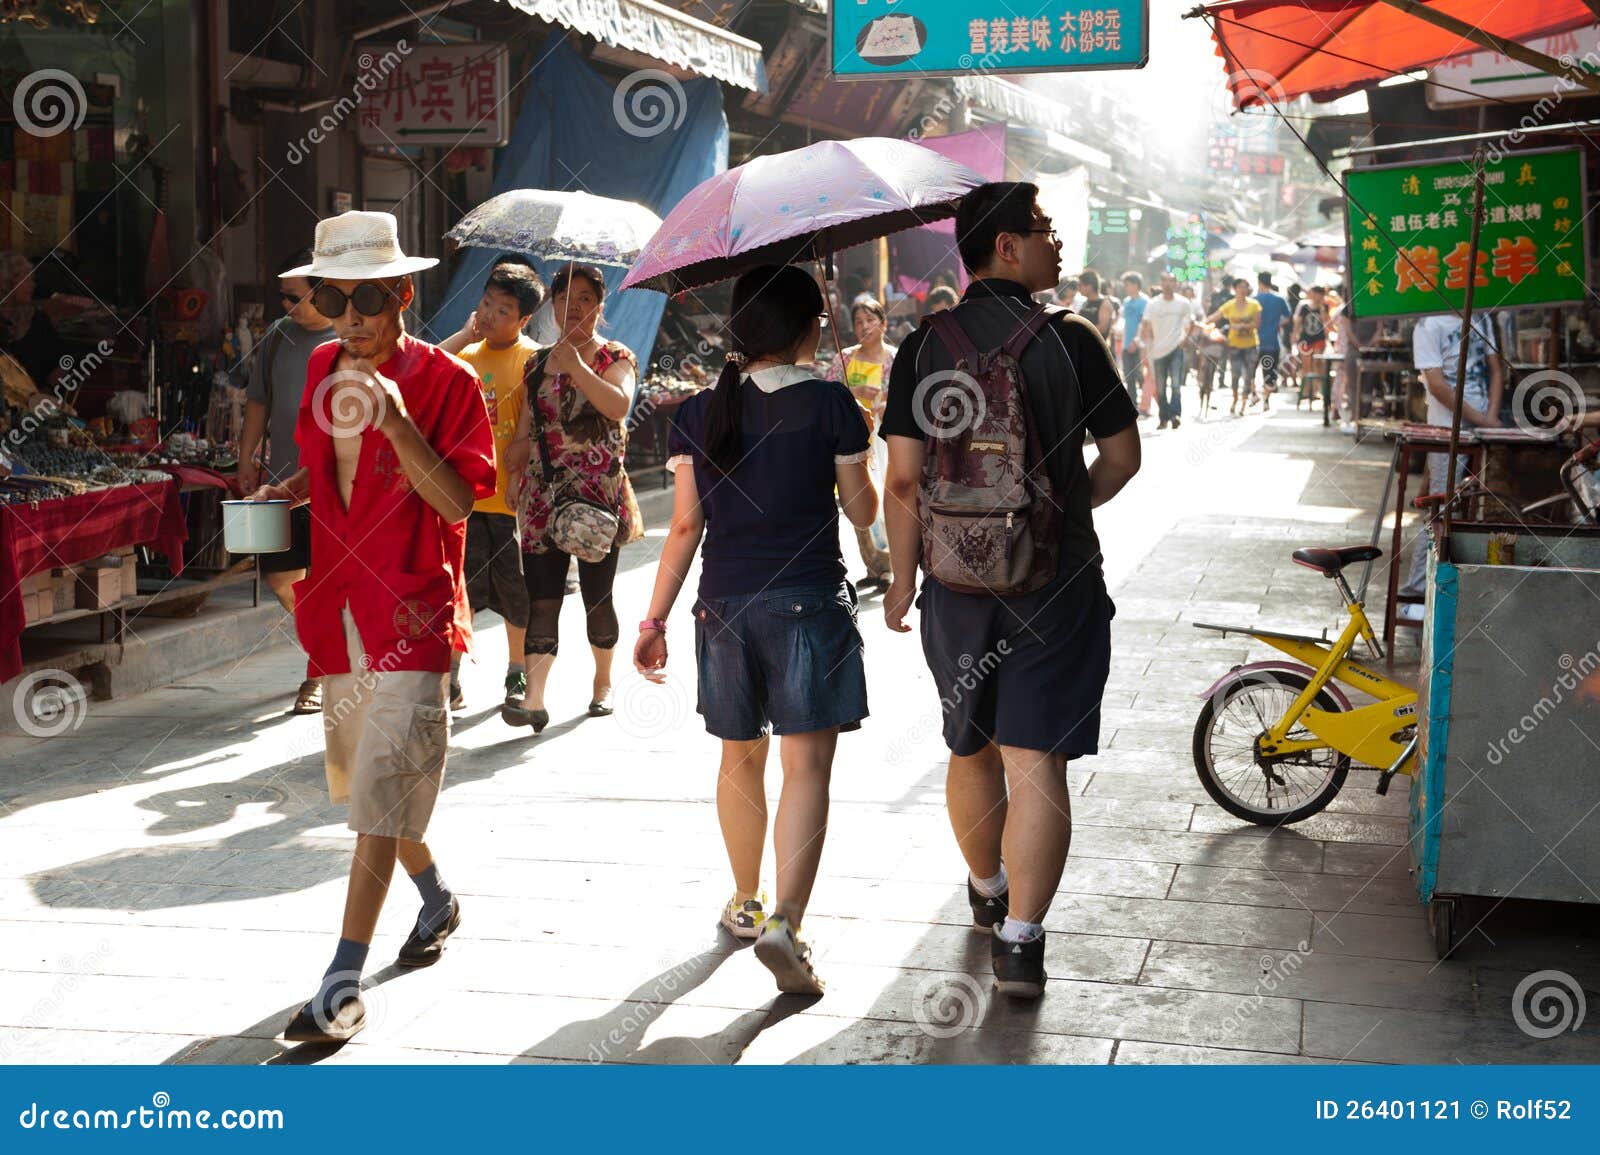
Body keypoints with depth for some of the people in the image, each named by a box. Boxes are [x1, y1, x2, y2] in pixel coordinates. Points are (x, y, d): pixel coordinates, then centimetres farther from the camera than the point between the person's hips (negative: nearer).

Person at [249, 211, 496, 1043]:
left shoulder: (445, 381, -10)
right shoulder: (323, 369, 9)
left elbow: (456, 501, -17)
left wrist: (396, 420, -27)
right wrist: (285, 493, 4)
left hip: (410, 614, -7)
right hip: (338, 608, 7)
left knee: (380, 799, -9)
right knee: (360, 782, 19)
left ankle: (343, 986, -7)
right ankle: (437, 901, 42)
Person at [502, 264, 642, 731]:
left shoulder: (615, 357, 2)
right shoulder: (538, 364, 14)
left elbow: (619, 404, -20)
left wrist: (578, 367, -28)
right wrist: (513, 471, 6)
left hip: (599, 492, -3)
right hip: (543, 495, 3)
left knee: (597, 596, 5)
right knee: (541, 599, -7)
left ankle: (603, 682, 27)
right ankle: (534, 697, -14)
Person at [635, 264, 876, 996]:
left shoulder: (699, 414, 3)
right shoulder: (830, 403, -5)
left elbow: (686, 524, 2)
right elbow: (863, 510, 3)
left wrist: (655, 618, 7)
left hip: (725, 605, 4)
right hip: (809, 602, -4)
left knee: (741, 758, 19)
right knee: (807, 764, -5)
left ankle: (745, 902, 34)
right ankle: (784, 923, -18)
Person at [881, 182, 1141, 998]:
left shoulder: (923, 349, -3)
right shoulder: (1072, 341, -5)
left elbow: (904, 479, -6)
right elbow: (1122, 457, 1)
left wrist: (902, 579, 4)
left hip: (958, 582, 2)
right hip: (1059, 580, -2)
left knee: (971, 752, 19)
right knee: (1036, 762, -1)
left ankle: (987, 893, 38)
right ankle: (1019, 939, -5)